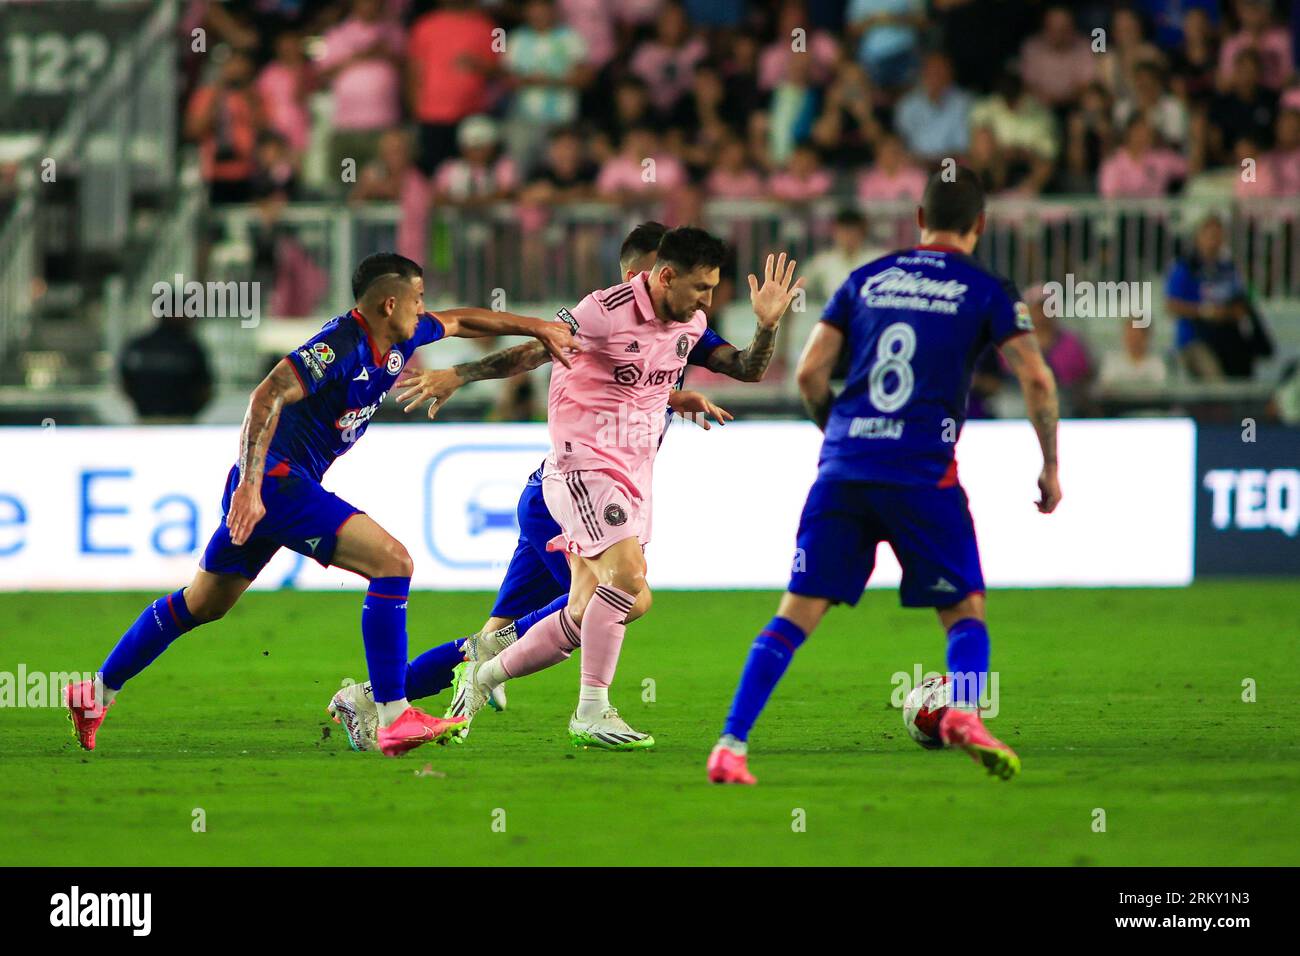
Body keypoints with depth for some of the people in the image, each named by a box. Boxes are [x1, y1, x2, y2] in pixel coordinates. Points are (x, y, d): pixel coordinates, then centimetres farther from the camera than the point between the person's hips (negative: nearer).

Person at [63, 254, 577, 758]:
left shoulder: (396, 340, 9)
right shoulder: (340, 345, -19)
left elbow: (459, 321, 26)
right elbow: (267, 397, -27)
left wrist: (536, 327, 27)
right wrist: (249, 486, -34)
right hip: (274, 478, -10)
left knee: (203, 603, 20)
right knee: (392, 562, -18)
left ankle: (97, 693, 29)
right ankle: (394, 719, -20)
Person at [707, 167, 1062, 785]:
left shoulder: (866, 279, 14)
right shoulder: (985, 291, 6)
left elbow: (809, 373, 11)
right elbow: (1037, 378, -4)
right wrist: (1050, 467, 7)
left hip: (843, 470, 3)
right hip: (922, 473, -3)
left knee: (797, 612, 4)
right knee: (965, 611, 10)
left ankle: (731, 746, -7)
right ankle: (963, 711, -19)